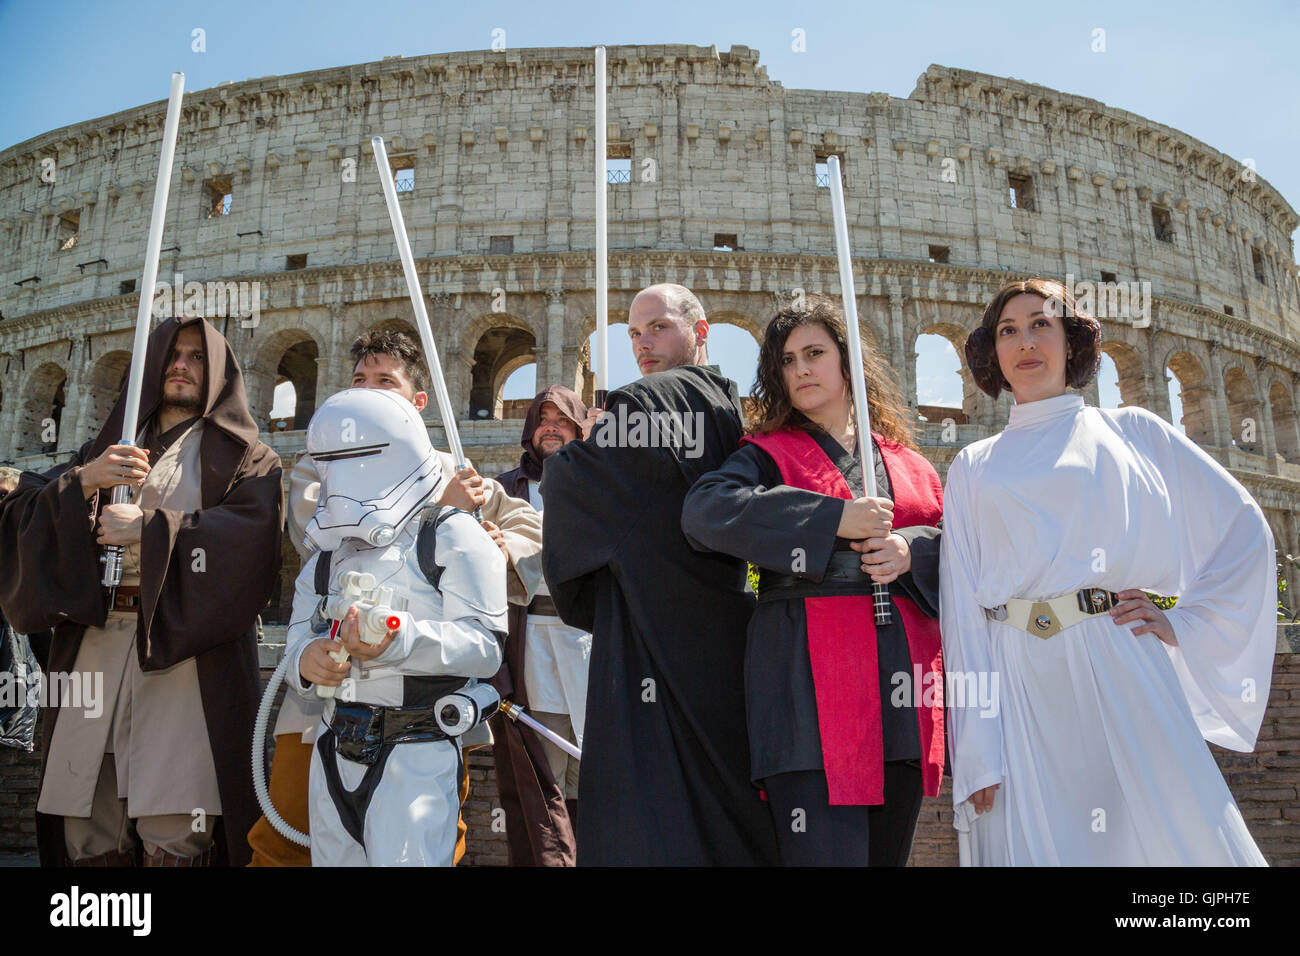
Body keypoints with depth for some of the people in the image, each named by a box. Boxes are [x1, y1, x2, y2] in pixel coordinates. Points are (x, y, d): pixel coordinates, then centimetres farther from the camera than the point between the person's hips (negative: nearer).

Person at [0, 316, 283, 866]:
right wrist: (84, 480, -6)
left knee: (171, 839, -10)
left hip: (185, 651, -4)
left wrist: (149, 529, -12)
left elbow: (252, 535, -9)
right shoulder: (108, 447, 24)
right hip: (95, 643, 4)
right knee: (87, 833, 2)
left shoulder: (244, 458, 12)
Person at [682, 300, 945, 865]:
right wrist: (833, 519, -17)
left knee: (888, 850, 11)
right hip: (809, 681, -4)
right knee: (826, 851, -12)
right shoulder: (769, 454, 7)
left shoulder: (907, 463, 19)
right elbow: (706, 510, -13)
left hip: (901, 676, 4)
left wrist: (911, 549, -8)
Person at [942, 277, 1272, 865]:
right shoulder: (973, 468, 13)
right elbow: (962, 612, 5)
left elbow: (1243, 531, 11)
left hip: (1123, 669, 0)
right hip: (1018, 687, 1)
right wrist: (977, 751, -3)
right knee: (1035, 845, 2)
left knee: (1182, 837, -3)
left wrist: (1186, 625, 0)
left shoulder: (1132, 433, 12)